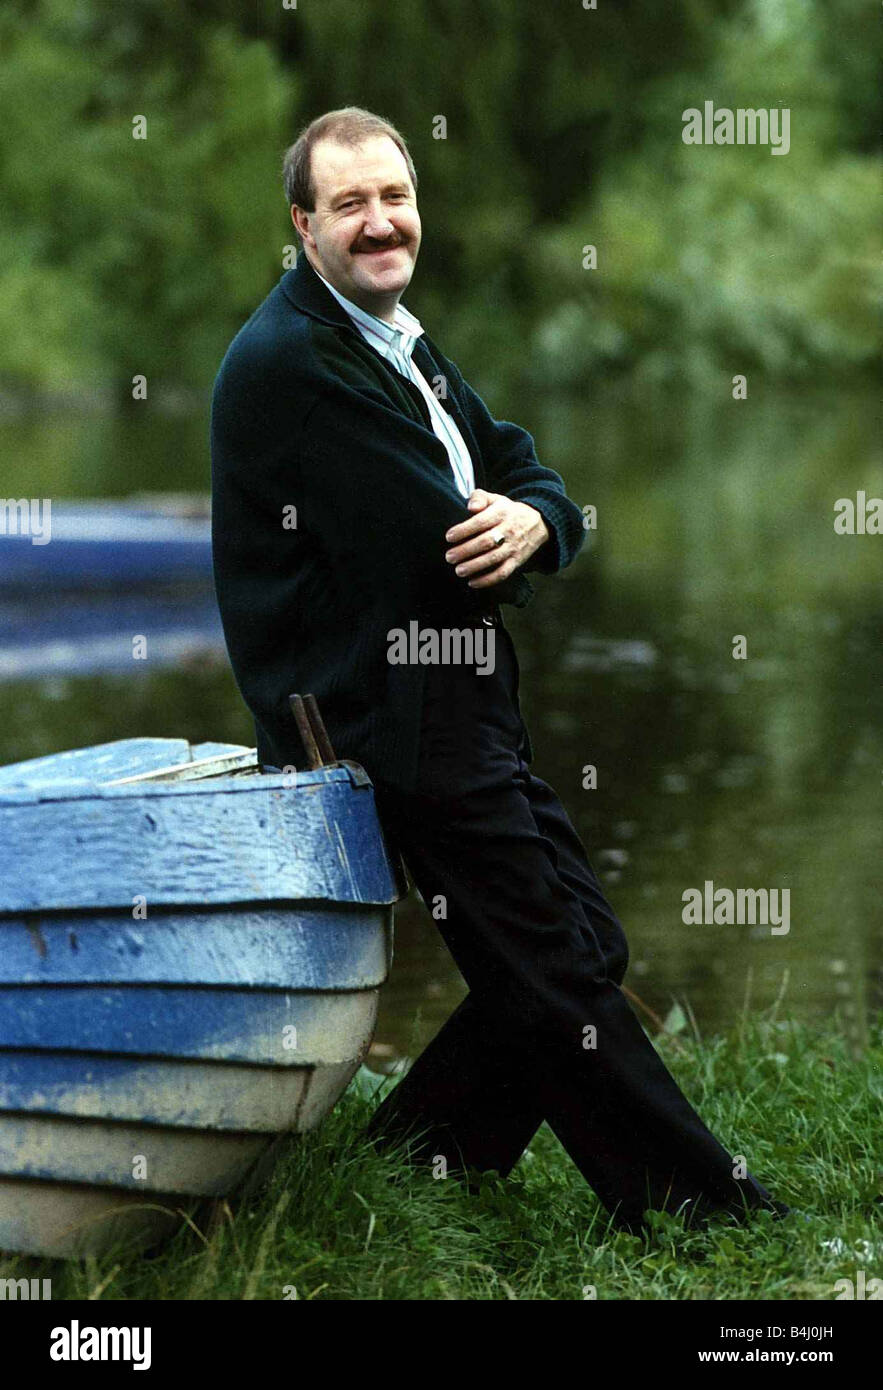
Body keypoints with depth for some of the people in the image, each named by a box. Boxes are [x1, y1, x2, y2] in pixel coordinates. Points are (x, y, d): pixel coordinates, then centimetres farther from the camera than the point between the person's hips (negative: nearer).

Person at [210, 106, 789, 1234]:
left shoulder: (401, 340, 15)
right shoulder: (285, 361, -16)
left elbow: (532, 480, 13)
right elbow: (428, 546, -22)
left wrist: (533, 523, -11)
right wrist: (498, 545, 1)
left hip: (469, 709, 10)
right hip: (400, 725, -10)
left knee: (585, 947, 13)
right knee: (557, 980, -2)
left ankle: (409, 1161, 22)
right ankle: (696, 1206, 8)